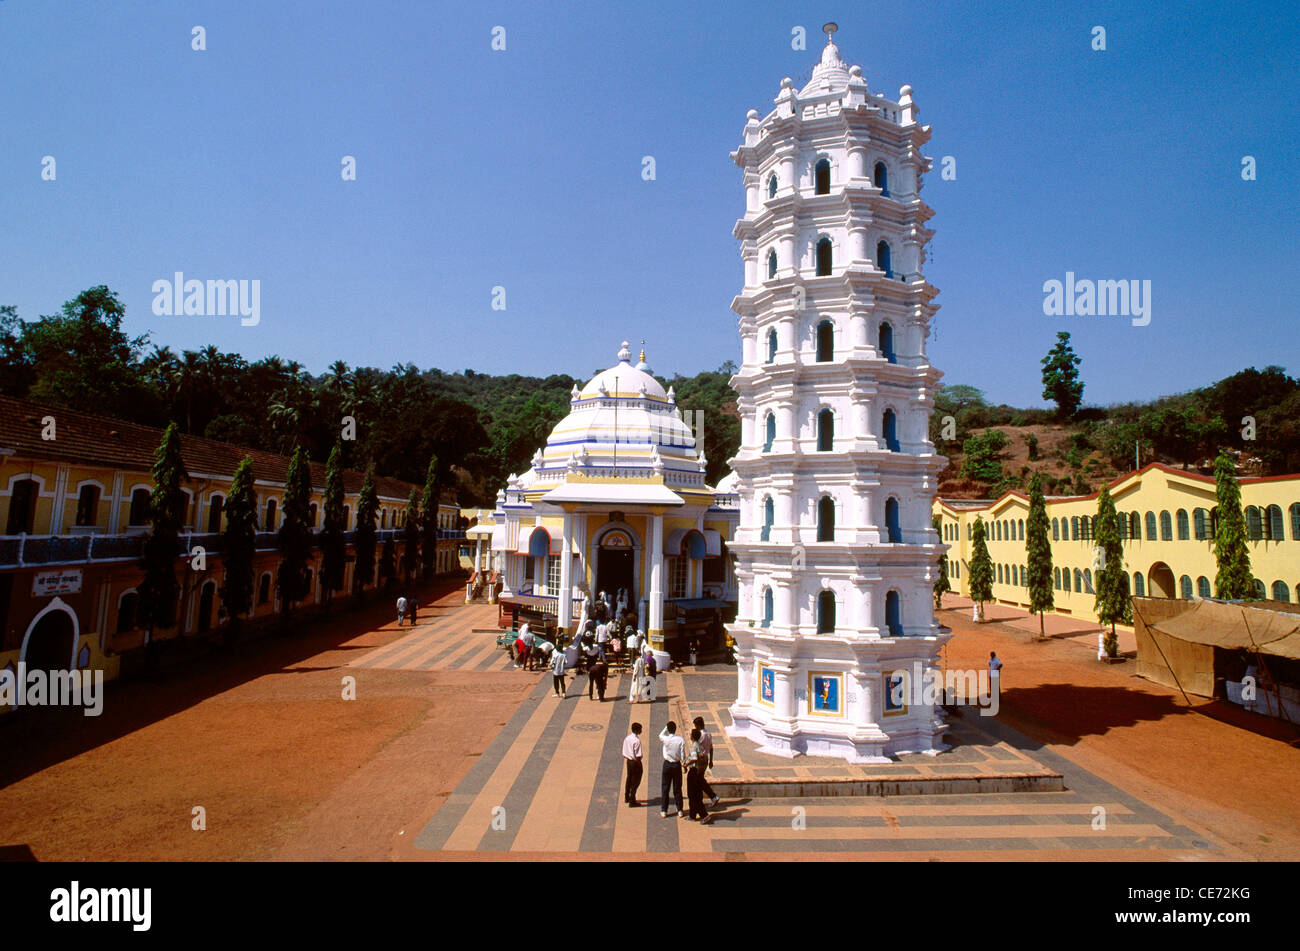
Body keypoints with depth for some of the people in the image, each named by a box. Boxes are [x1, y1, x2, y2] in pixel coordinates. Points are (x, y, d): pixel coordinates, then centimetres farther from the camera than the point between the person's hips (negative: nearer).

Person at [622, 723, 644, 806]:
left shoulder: (626, 738, 1)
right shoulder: (637, 740, -22)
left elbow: (624, 754, 6)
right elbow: (638, 756, -23)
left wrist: (627, 758, 16)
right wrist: (640, 766, -12)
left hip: (628, 761, 8)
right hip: (635, 762, -8)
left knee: (629, 779, 23)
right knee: (635, 782, 6)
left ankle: (626, 797, 39)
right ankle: (632, 801, 13)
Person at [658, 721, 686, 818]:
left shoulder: (665, 739, -13)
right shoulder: (680, 740, -12)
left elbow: (660, 736, 11)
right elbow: (683, 754, -9)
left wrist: (666, 727, 9)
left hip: (667, 765, -1)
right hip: (677, 765, 1)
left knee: (665, 788, 9)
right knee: (677, 788, 13)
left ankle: (663, 811, 12)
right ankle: (680, 810, 19)